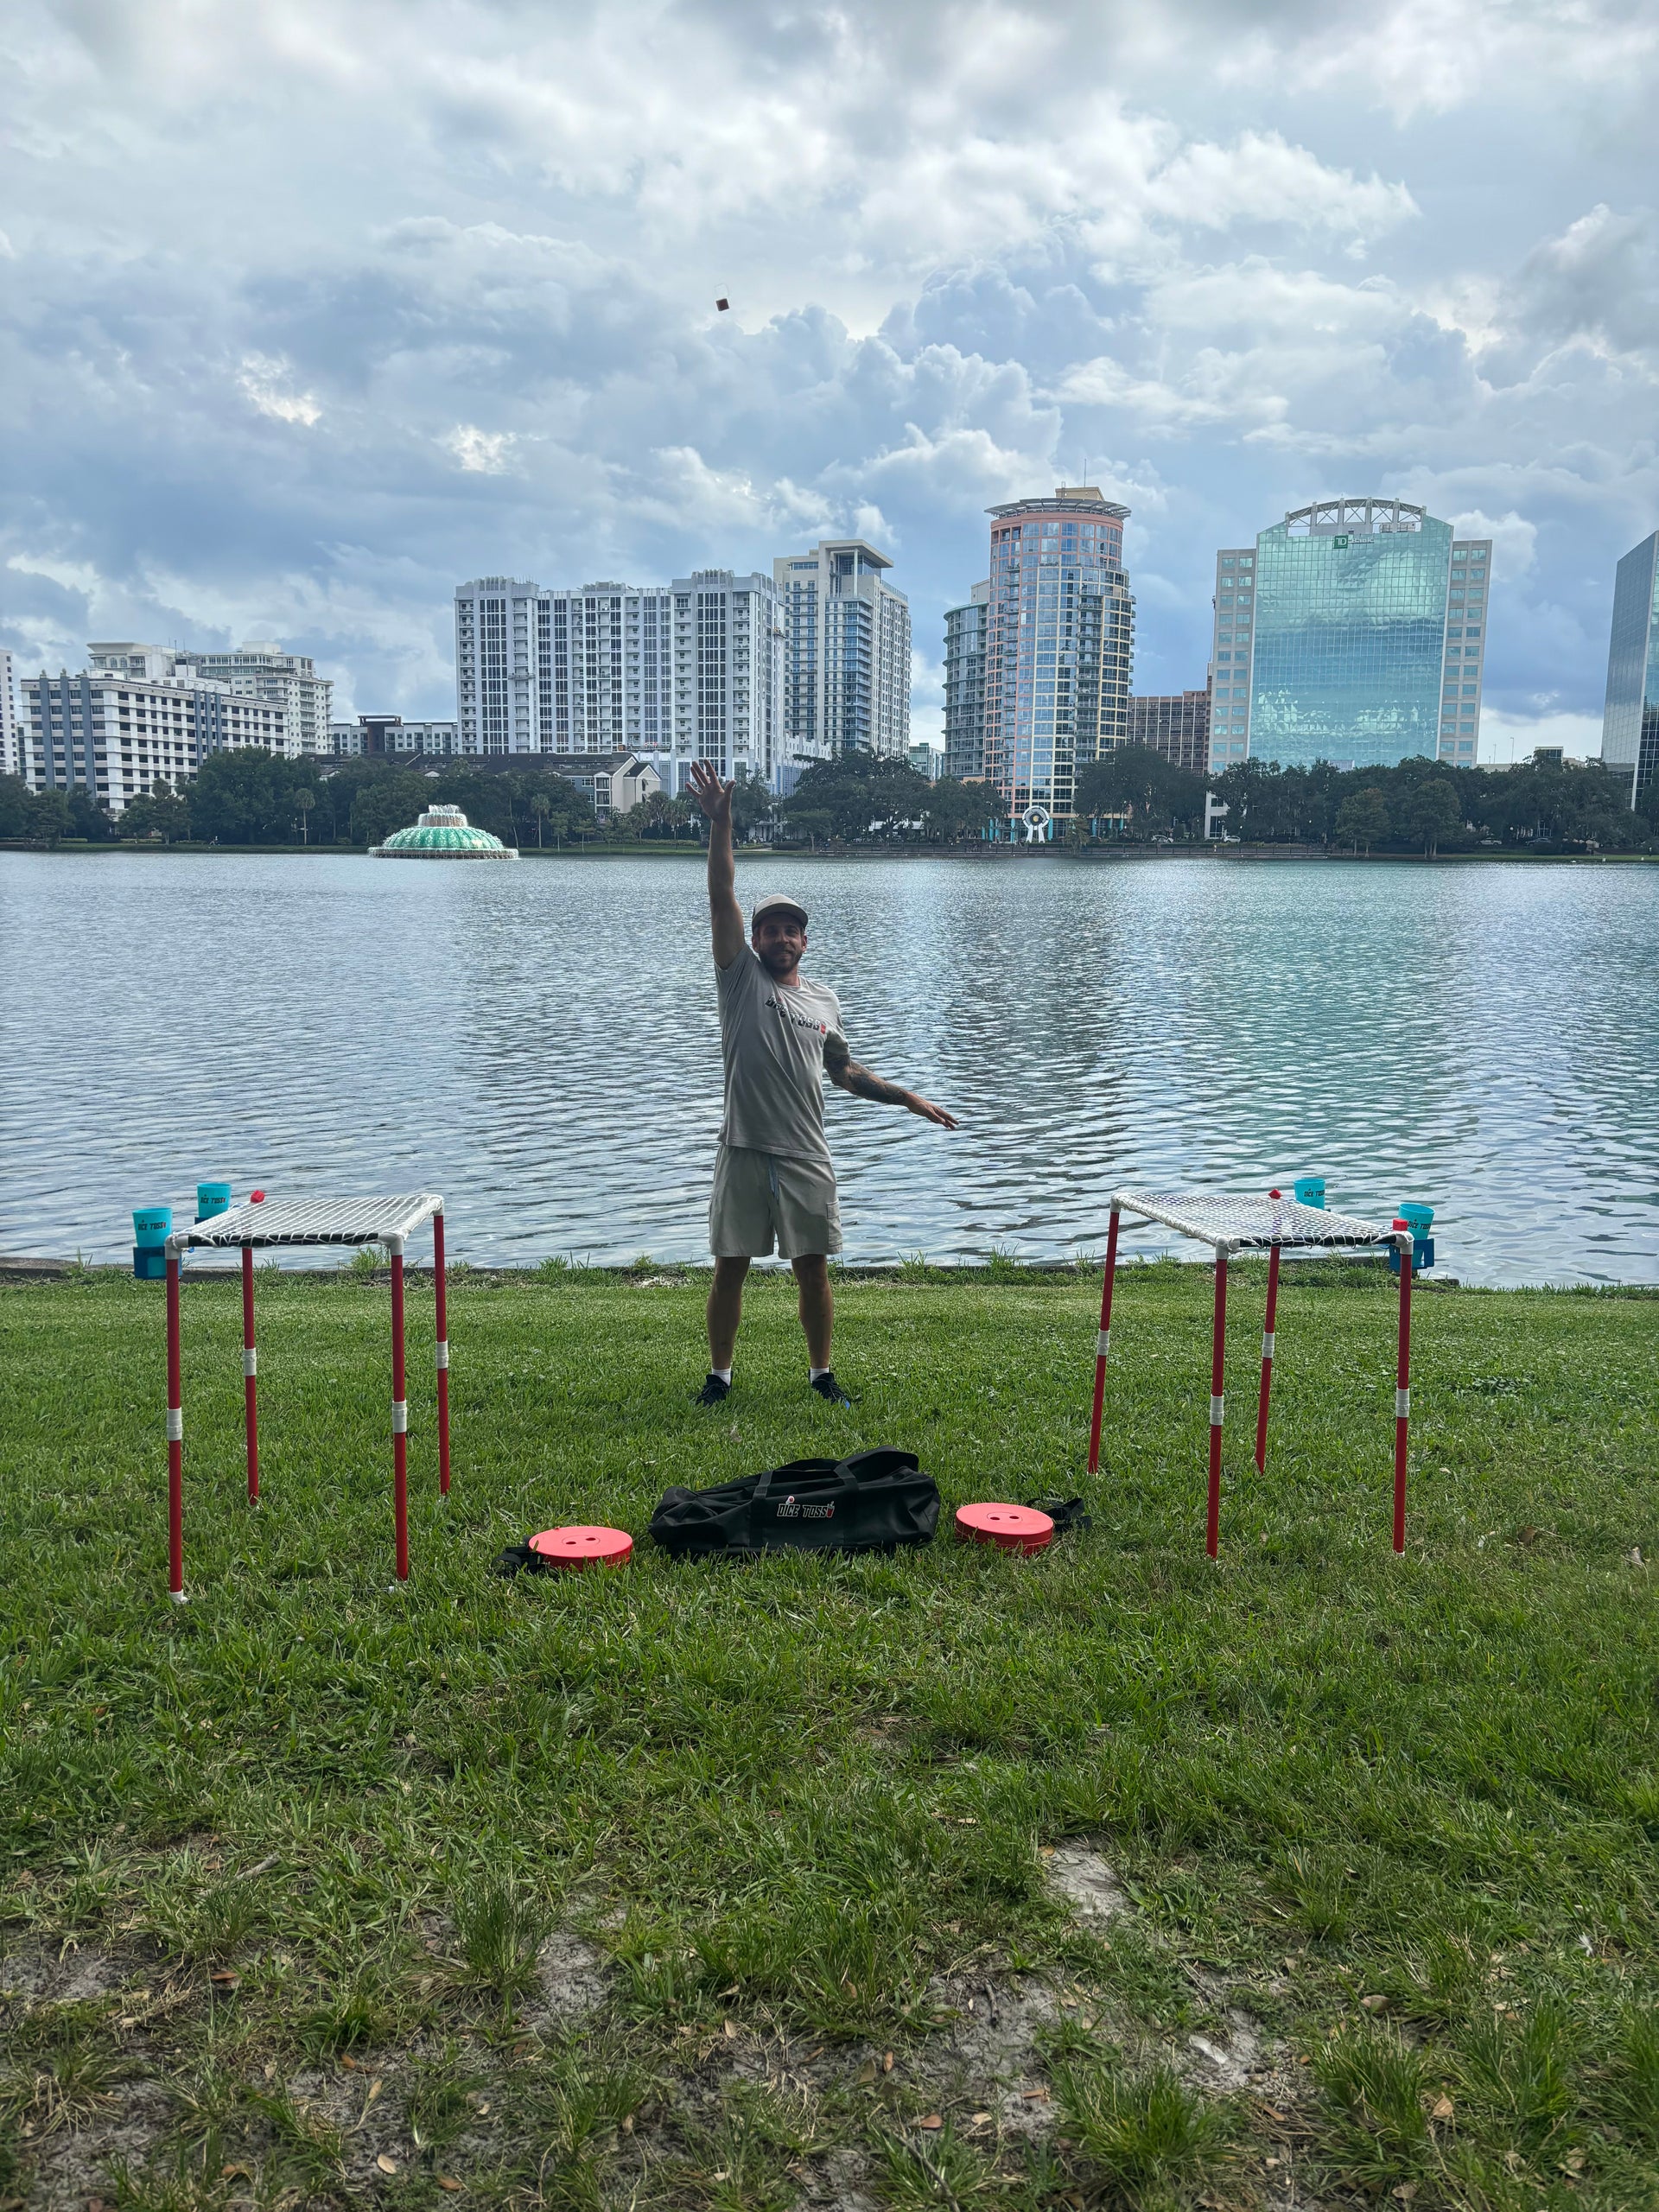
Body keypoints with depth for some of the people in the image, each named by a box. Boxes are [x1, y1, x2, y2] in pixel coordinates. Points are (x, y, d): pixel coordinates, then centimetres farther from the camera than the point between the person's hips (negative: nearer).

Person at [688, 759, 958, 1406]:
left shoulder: (824, 1002, 11)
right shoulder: (741, 978, 1)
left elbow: (845, 1071, 21)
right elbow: (722, 897, -9)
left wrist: (908, 1097, 16)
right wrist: (720, 824, -19)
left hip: (806, 1157, 2)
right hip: (745, 1153, -2)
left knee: (813, 1271, 8)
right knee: (730, 1269, 6)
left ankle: (822, 1373, 23)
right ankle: (719, 1374, 20)